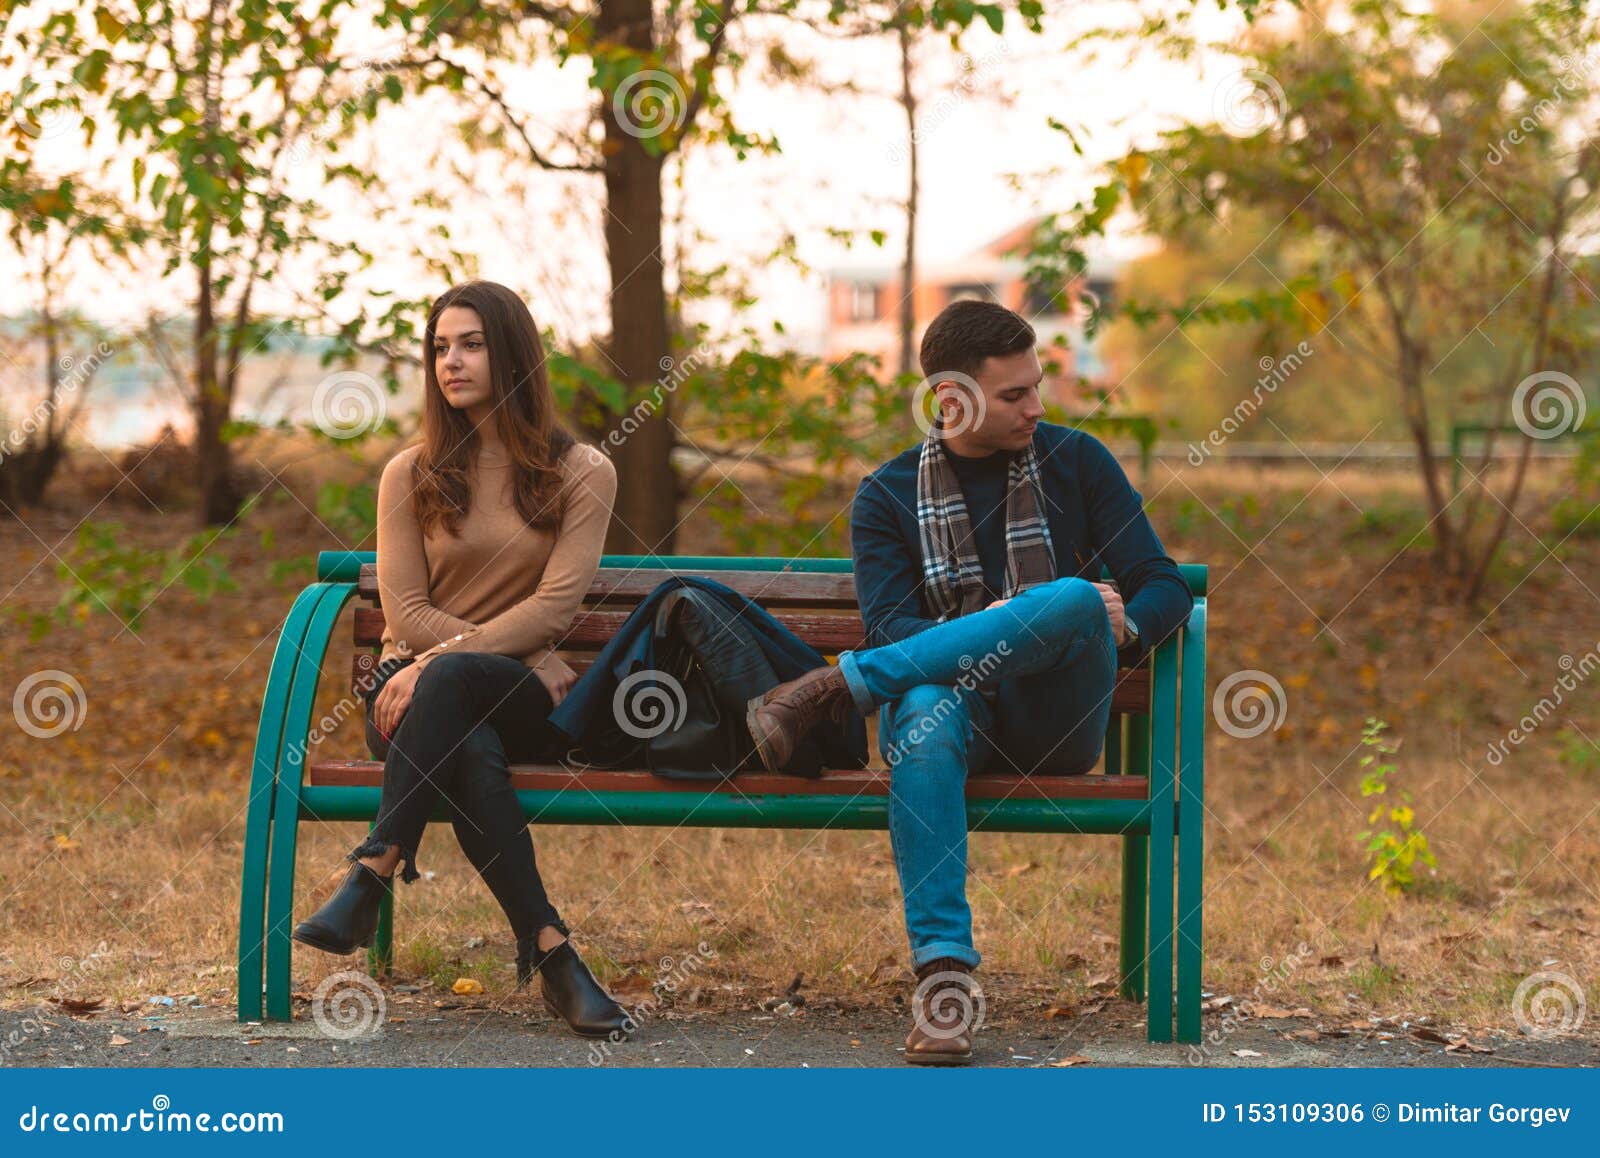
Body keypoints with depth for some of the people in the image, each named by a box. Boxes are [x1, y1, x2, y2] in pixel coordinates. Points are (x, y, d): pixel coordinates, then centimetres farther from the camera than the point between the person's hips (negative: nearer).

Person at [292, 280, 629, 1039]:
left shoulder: (581, 474, 6)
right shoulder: (410, 476, 11)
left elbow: (554, 607, -6)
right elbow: (406, 612, 2)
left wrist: (444, 660, -19)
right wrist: (518, 657, -12)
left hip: (526, 700, -1)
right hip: (416, 690, 1)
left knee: (452, 680, -40)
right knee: (471, 750, -39)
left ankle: (371, 879, -45)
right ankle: (549, 953, -45)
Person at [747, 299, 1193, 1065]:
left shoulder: (1075, 463, 11)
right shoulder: (888, 497, 9)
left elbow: (1165, 589, 9)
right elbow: (887, 630, -4)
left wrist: (1117, 631, -14)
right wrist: (981, 632, -23)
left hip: (1055, 723, 0)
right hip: (958, 710, 0)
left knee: (1073, 599, -32)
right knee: (923, 711, -39)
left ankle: (829, 690, -30)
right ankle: (943, 973, -44)